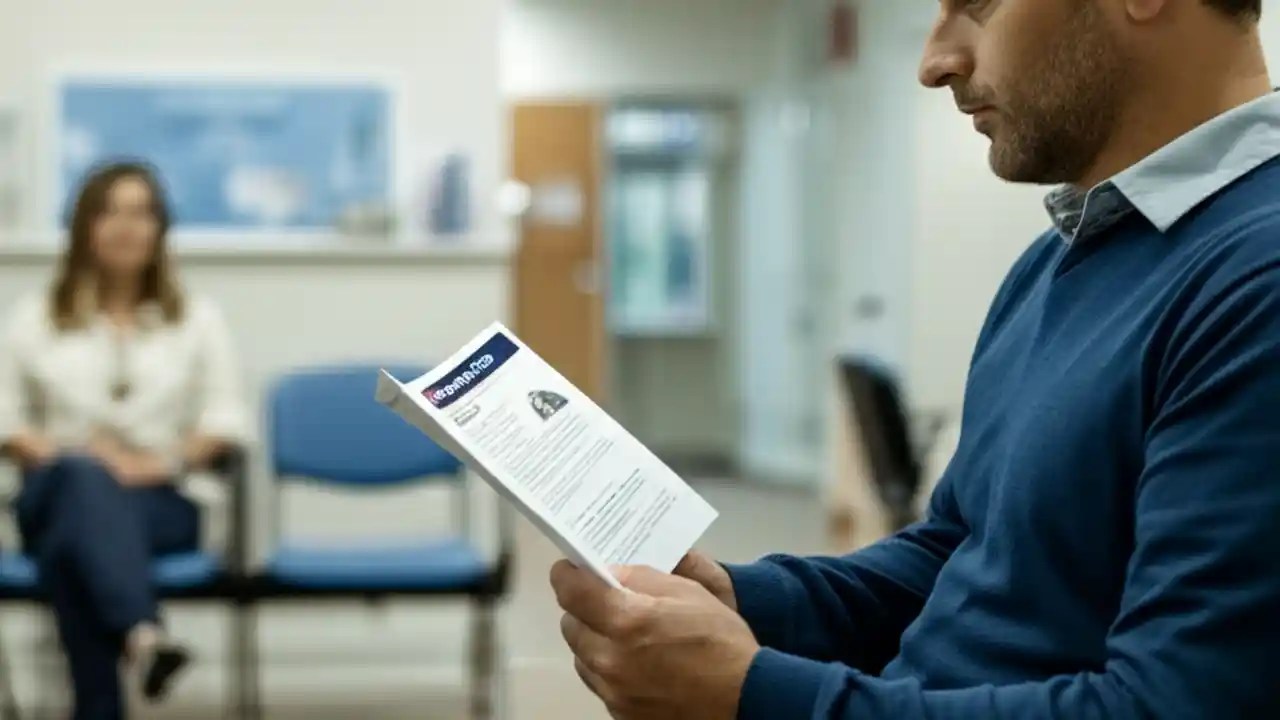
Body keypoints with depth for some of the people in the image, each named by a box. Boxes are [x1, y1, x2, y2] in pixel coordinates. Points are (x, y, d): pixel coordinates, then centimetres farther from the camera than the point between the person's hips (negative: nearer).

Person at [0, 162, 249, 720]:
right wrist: (68, 455, -12)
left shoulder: (198, 320, 17)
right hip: (59, 494, 0)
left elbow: (224, 419, 7)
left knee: (69, 547, -36)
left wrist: (167, 460, -13)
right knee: (84, 479, -41)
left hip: (157, 501, 1)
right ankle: (142, 633, -66)